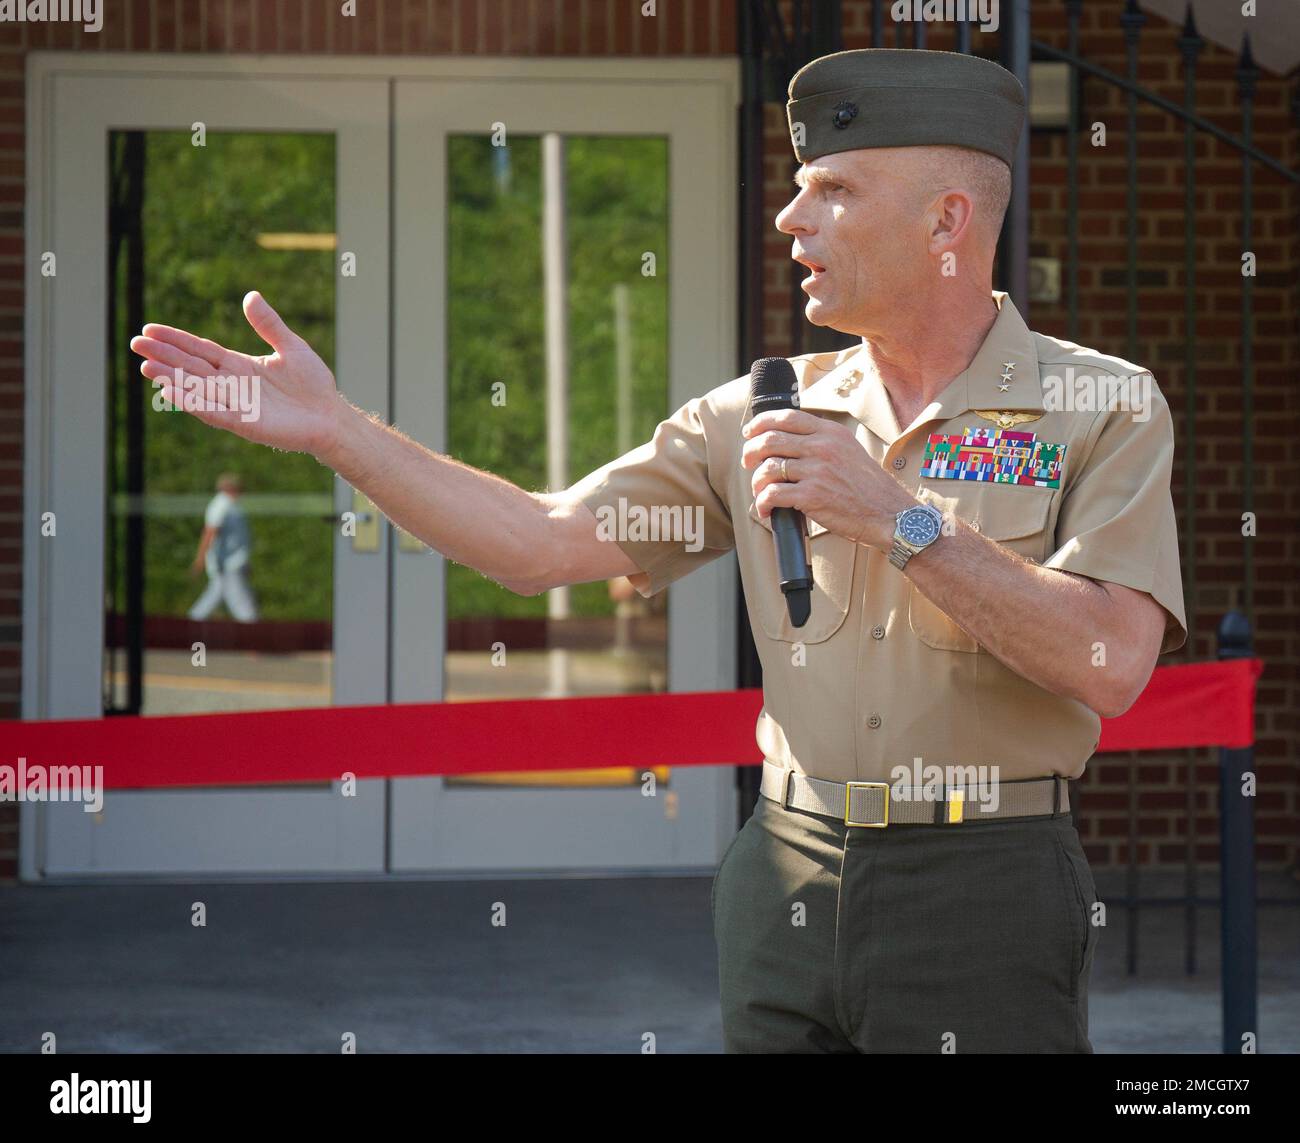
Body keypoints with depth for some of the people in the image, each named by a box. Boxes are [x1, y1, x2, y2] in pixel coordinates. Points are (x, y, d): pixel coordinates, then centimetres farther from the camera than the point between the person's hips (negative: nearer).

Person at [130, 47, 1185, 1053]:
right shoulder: (760, 416, 10)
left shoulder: (1103, 408, -4)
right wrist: (331, 428, 3)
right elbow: (544, 543, 7)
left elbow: (1111, 665, -17)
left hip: (983, 893, -4)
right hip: (789, 882, 4)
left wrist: (899, 520, -20)